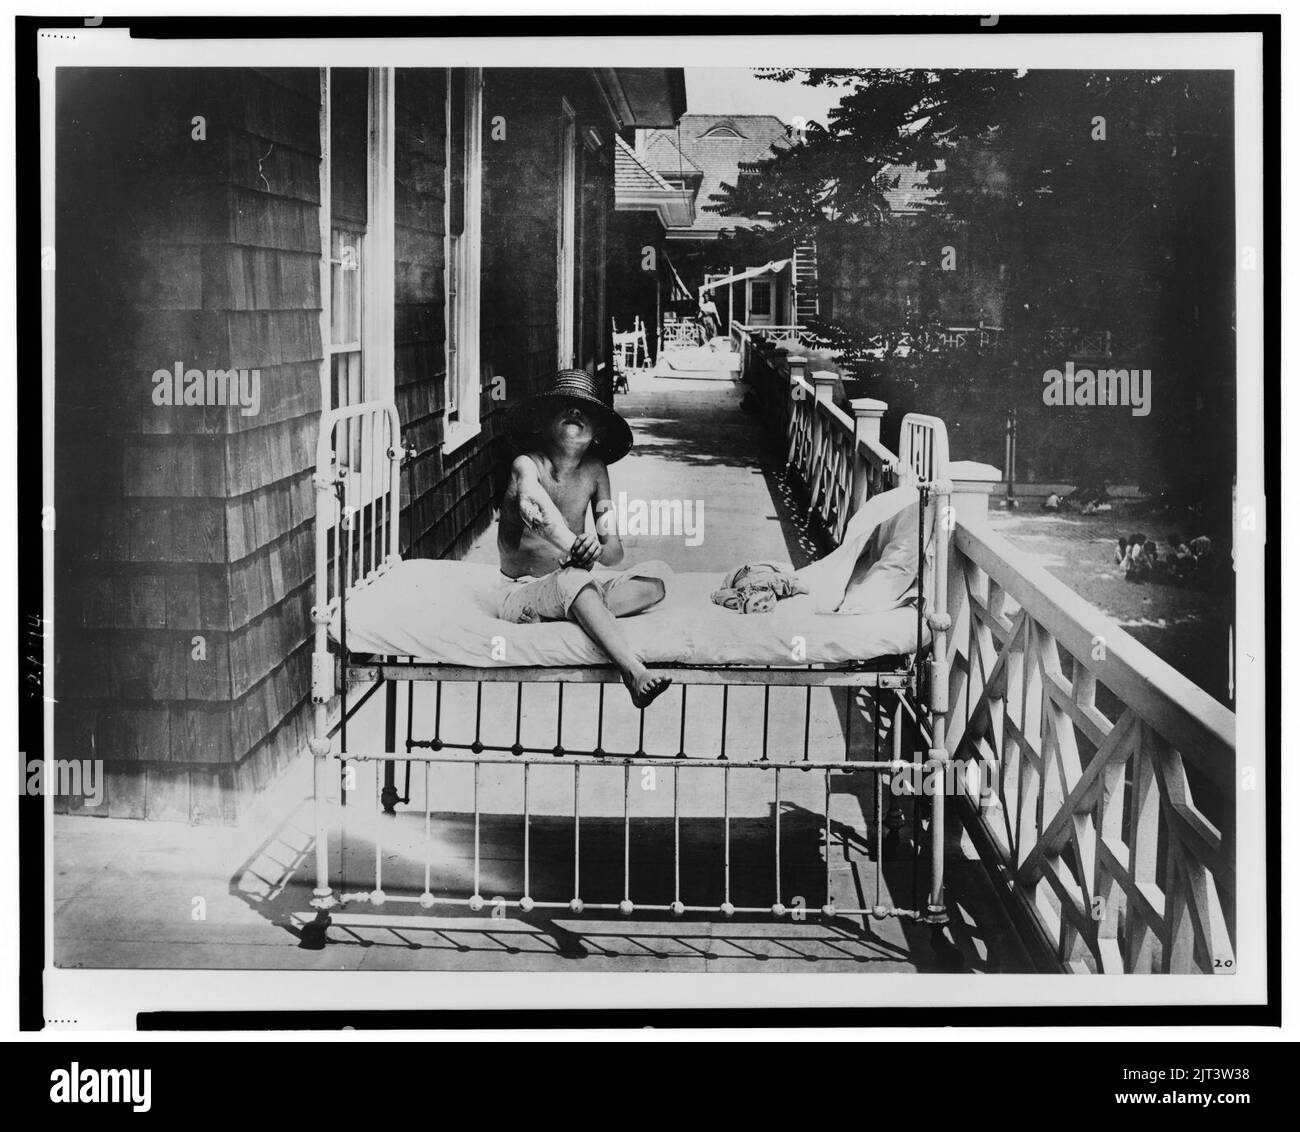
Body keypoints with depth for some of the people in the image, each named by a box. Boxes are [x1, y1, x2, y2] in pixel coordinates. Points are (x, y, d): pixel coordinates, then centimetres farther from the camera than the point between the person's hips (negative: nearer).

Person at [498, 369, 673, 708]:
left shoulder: (594, 471, 4)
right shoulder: (527, 464, -10)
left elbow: (615, 550, 0)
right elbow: (533, 507, -34)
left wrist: (599, 549, -24)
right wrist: (576, 548, -40)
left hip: (578, 587, 5)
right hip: (524, 592, -5)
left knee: (657, 576, -15)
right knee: (573, 579, -38)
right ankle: (634, 673, -50)